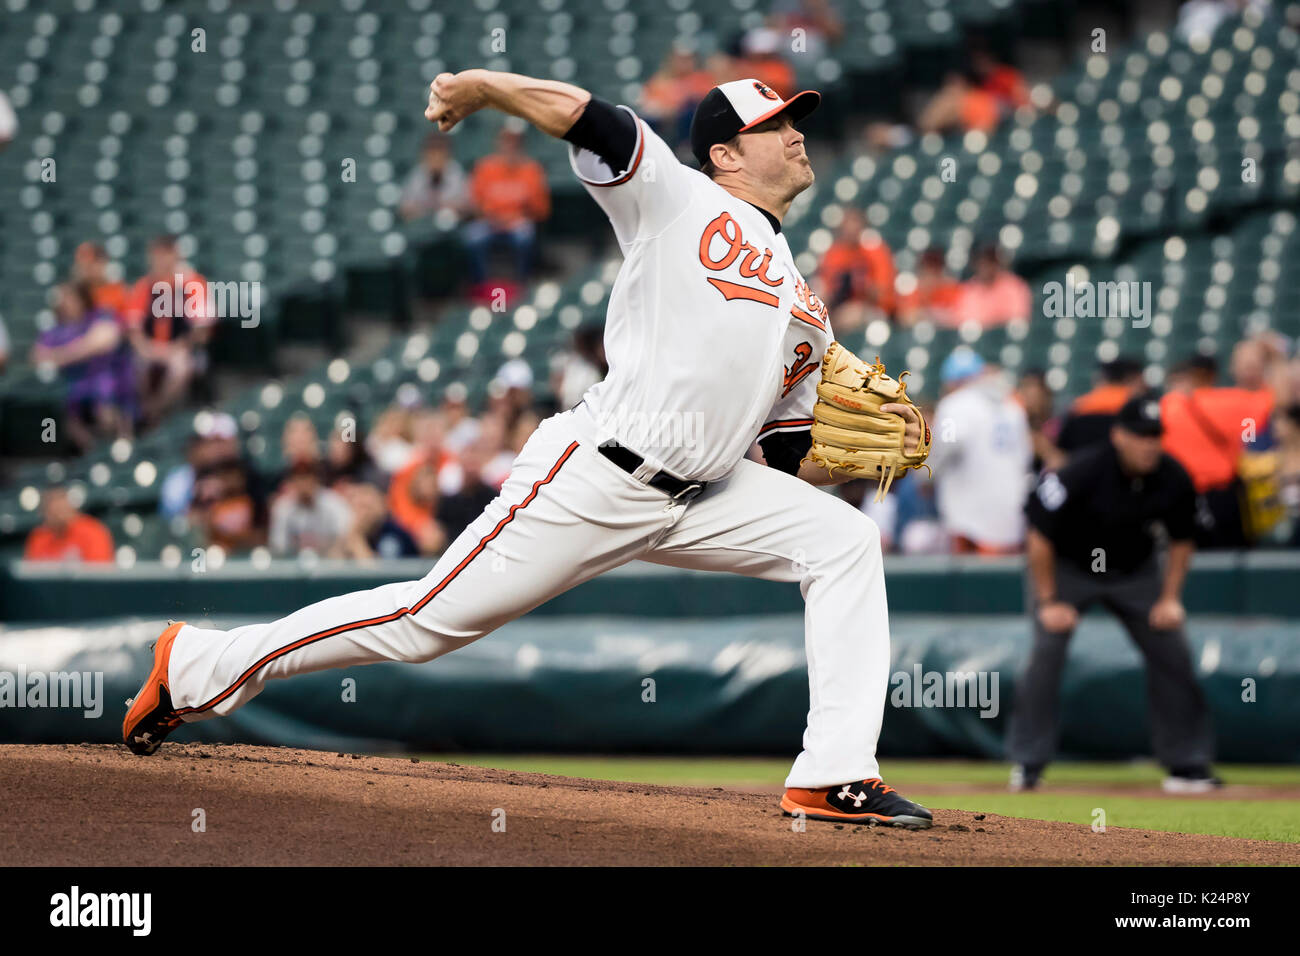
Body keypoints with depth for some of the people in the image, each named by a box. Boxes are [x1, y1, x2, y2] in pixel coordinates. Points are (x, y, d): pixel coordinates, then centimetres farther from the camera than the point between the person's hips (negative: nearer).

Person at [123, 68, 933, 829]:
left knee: (846, 540, -7)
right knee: (430, 620, -7)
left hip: (698, 497, 7)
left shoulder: (804, 309, 19)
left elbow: (797, 464, 17)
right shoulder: (678, 198, 1)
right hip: (592, 478, -7)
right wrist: (480, 86, -3)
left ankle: (837, 778, -11)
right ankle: (199, 669, 9)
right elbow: (579, 113, -12)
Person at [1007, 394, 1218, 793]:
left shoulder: (1174, 480, -17)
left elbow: (1180, 540, 1)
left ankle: (1187, 764, 6)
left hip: (1136, 569, 4)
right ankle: (1027, 764, -9)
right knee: (1048, 648, -18)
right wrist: (1048, 602, -18)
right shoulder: (1082, 473, -30)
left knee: (1172, 651, -4)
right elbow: (1040, 536, -20)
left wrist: (1170, 598, -6)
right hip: (1067, 566, -4)